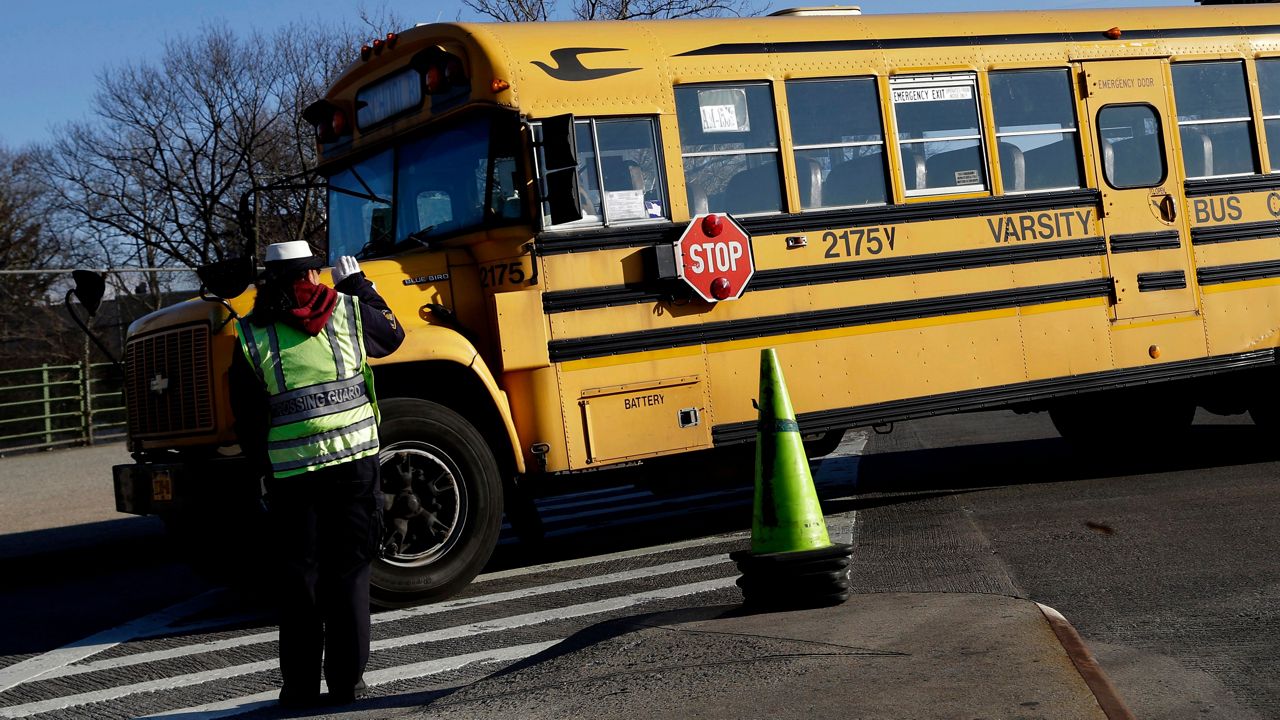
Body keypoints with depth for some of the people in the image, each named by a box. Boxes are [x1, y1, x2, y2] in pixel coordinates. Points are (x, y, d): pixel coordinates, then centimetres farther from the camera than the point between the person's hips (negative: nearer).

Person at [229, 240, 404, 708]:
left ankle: (300, 685, 13)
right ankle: (347, 681, 9)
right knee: (348, 570, 7)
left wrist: (264, 466, 16)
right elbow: (391, 336, 22)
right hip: (354, 459, 1)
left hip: (291, 472, -1)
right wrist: (358, 284, 30)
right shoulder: (346, 310, 1)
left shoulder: (252, 336, -1)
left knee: (297, 574, 10)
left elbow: (248, 420, 2)